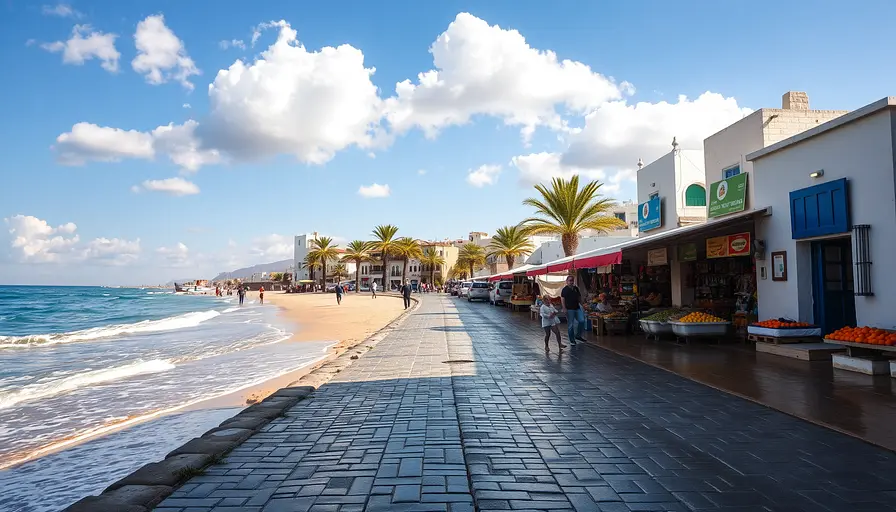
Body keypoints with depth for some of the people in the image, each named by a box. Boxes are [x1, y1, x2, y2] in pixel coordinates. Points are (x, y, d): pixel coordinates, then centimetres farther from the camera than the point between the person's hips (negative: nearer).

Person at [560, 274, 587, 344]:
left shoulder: (576, 288, 12)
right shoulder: (565, 289, -5)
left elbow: (579, 297, 21)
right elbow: (562, 299, -11)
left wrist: (581, 304, 13)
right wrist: (564, 309, -18)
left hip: (577, 308, 6)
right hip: (569, 309, -6)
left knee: (582, 321, -2)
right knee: (571, 325, 0)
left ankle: (578, 336, 17)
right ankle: (572, 340, 9)